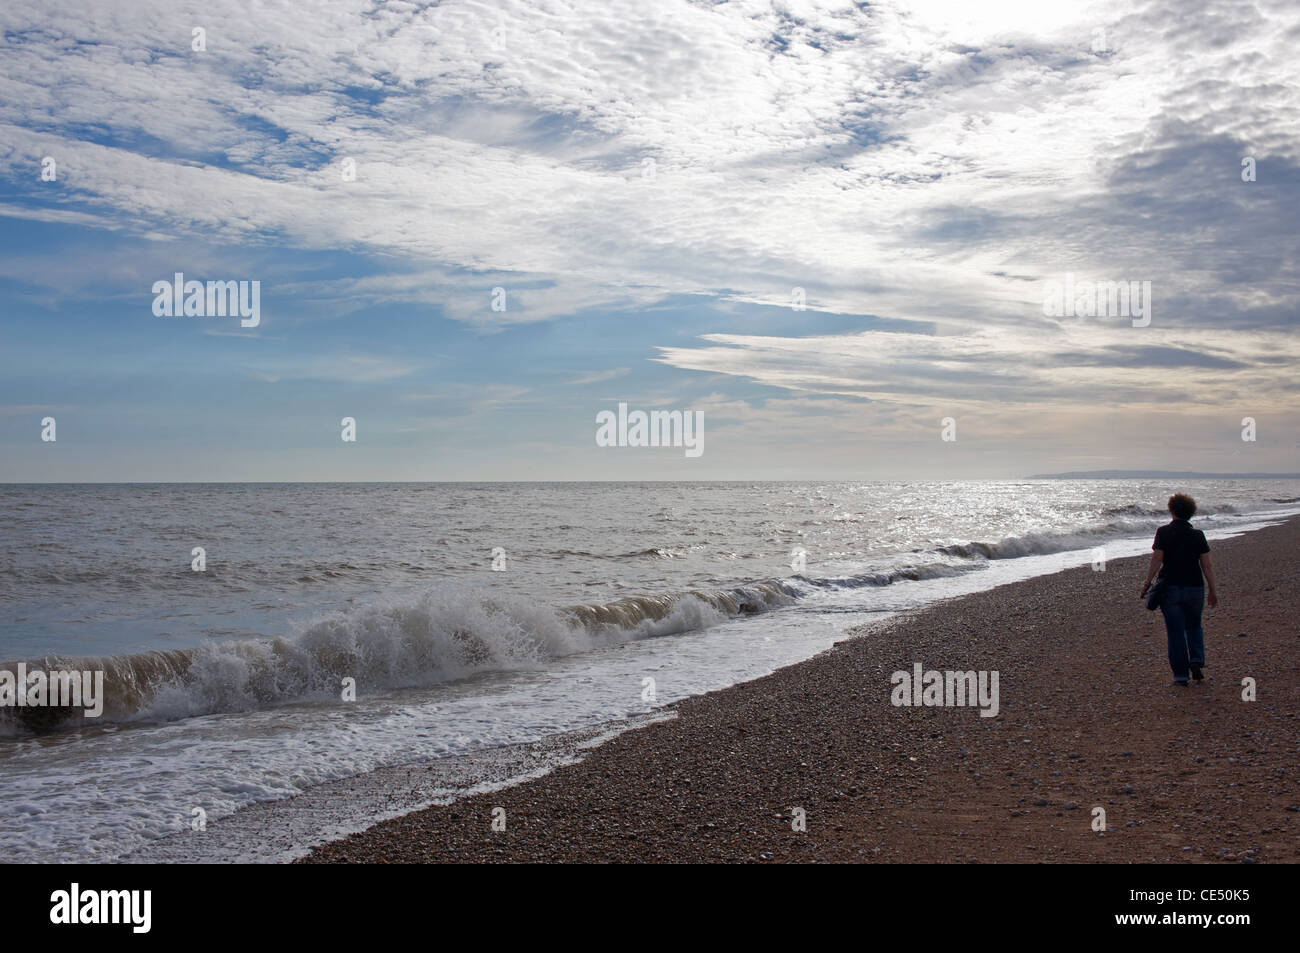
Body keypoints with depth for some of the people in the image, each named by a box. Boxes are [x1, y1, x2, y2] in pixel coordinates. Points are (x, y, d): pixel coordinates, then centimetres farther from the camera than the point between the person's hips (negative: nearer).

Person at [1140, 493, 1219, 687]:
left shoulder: (1163, 532, -6)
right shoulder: (1198, 535, 0)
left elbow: (1156, 561, -10)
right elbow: (1207, 566, 0)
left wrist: (1146, 584, -1)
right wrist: (1213, 591, 7)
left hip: (1170, 587, -2)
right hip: (1194, 587, 2)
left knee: (1175, 631, 4)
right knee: (1194, 626, 22)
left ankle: (1180, 674, 5)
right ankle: (1197, 661, 4)